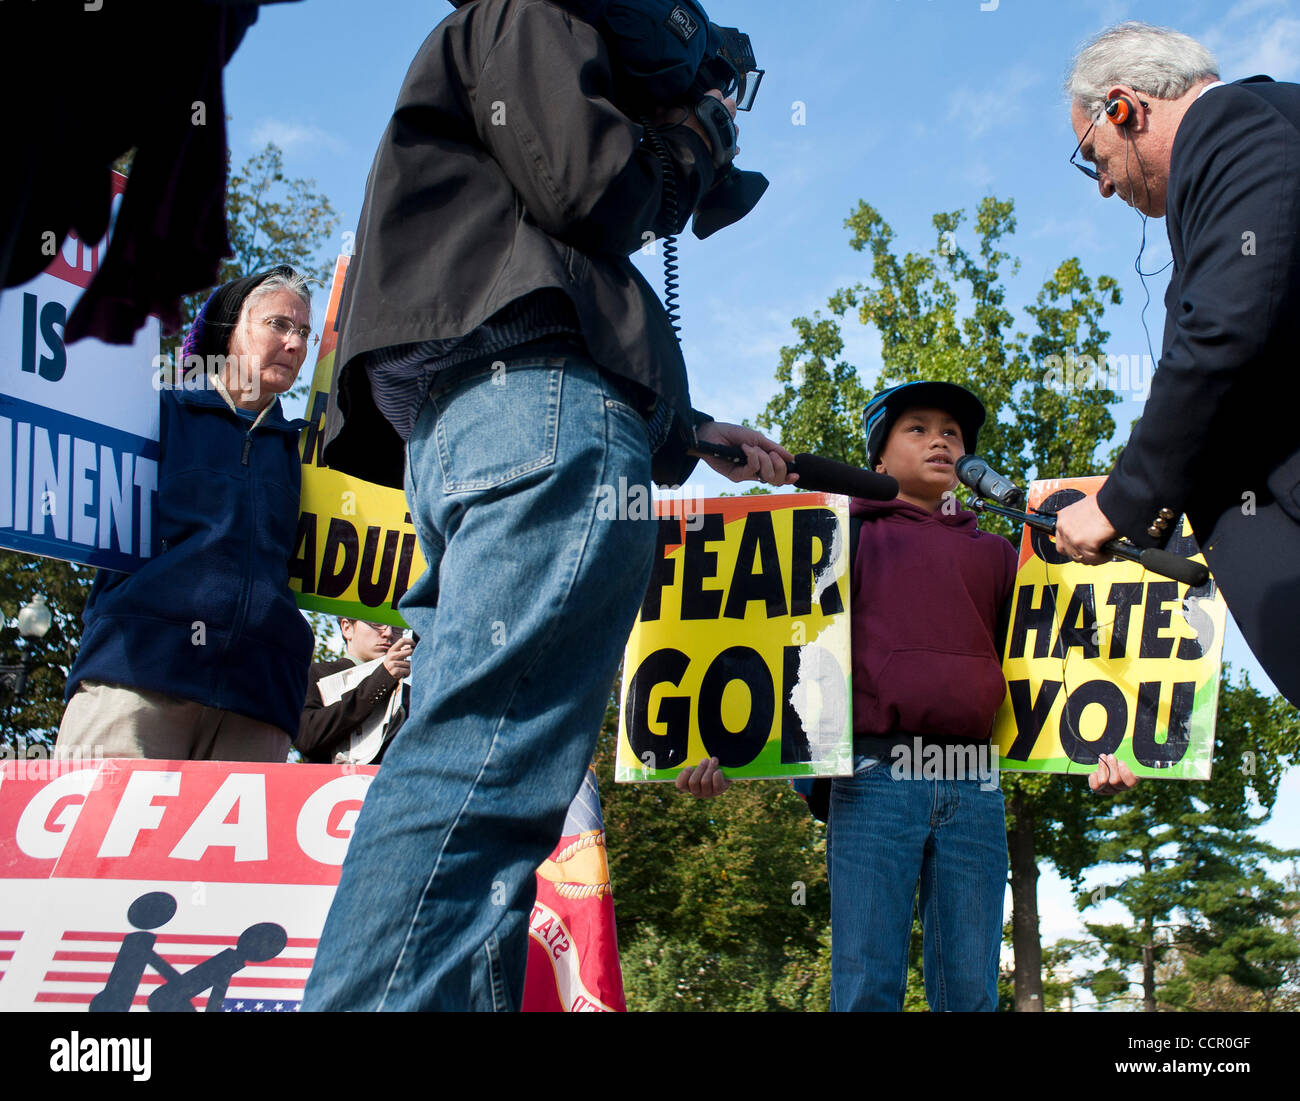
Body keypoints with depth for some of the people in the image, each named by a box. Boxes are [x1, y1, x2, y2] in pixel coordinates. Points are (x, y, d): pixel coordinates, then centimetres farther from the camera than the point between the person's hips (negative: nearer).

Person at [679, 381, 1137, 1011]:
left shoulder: (993, 553, 24)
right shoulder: (853, 537, 15)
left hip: (974, 783, 3)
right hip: (876, 774, -3)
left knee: (970, 991, 1)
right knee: (867, 987, -8)